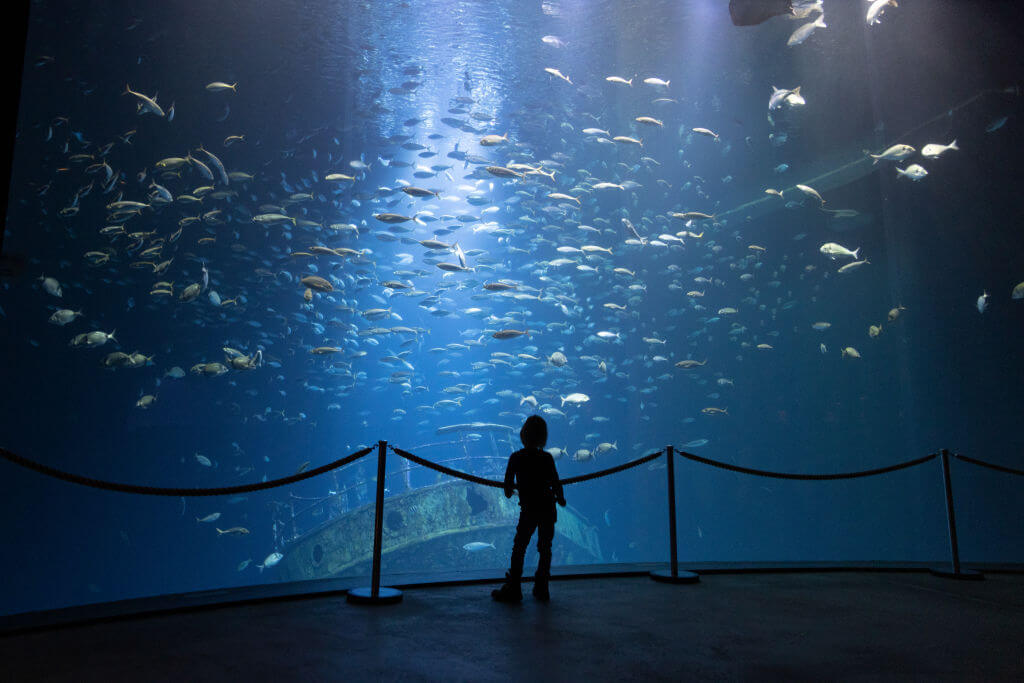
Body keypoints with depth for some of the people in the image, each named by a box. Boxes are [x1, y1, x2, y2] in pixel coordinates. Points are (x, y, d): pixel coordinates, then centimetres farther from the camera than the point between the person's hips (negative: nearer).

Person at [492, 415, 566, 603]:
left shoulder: (516, 458, -6)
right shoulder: (547, 458, -4)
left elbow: (508, 483, -1)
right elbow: (556, 483, -3)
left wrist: (509, 492, 21)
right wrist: (560, 499, 16)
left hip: (528, 511, -2)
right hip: (548, 509, 2)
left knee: (519, 548, 9)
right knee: (545, 549, 12)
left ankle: (512, 589, 10)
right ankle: (541, 589, 15)